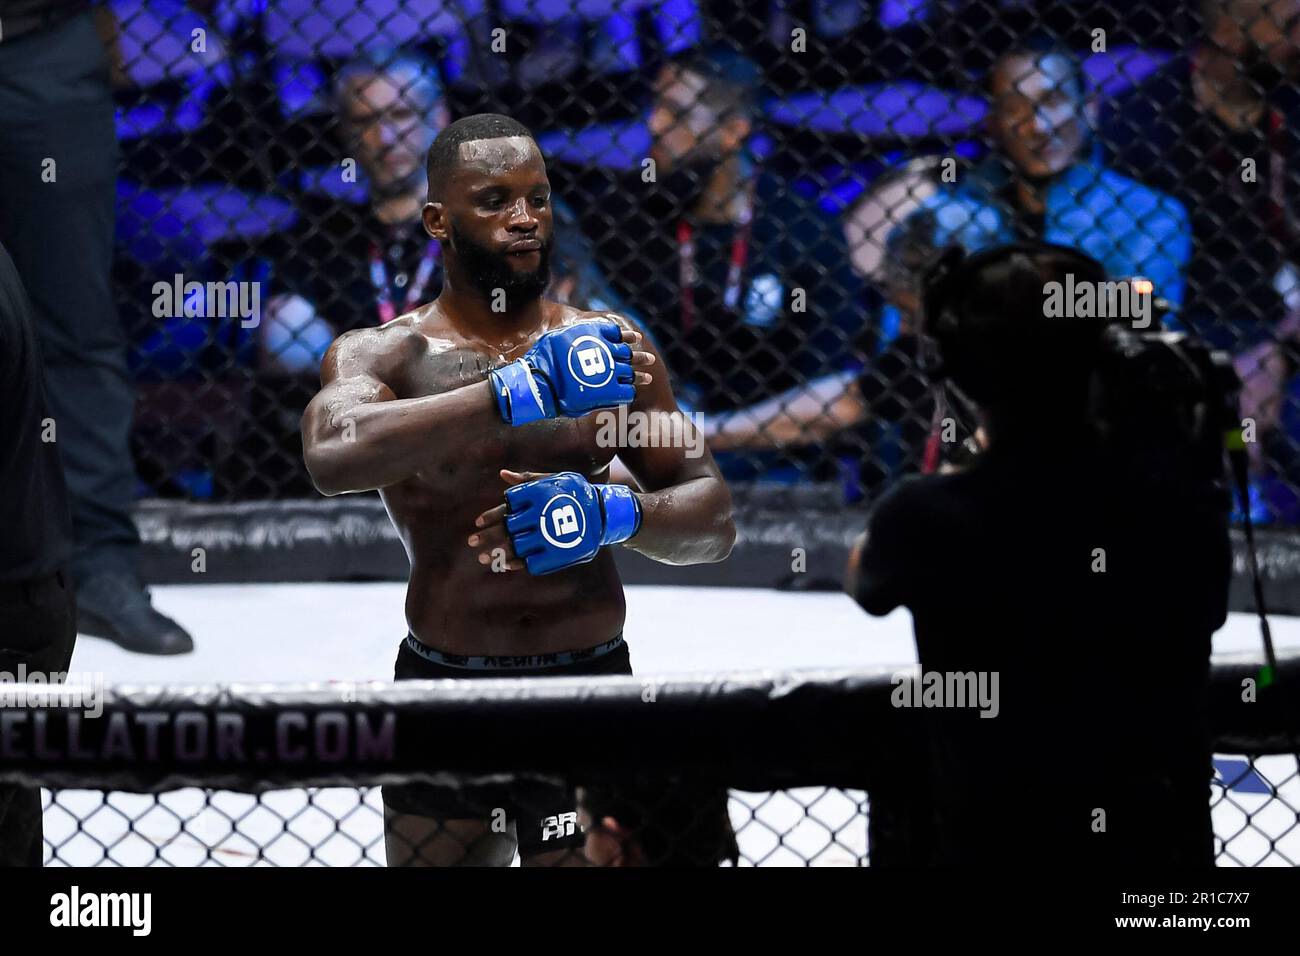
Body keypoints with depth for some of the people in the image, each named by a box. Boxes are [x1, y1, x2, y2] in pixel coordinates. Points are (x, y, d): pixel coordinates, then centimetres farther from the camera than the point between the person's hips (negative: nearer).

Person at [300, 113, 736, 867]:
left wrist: (615, 515, -20)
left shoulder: (607, 345, 4)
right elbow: (333, 453, -27)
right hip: (444, 690, 0)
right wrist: (526, 391, -33)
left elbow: (714, 521, 3)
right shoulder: (386, 352, -3)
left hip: (588, 690, 0)